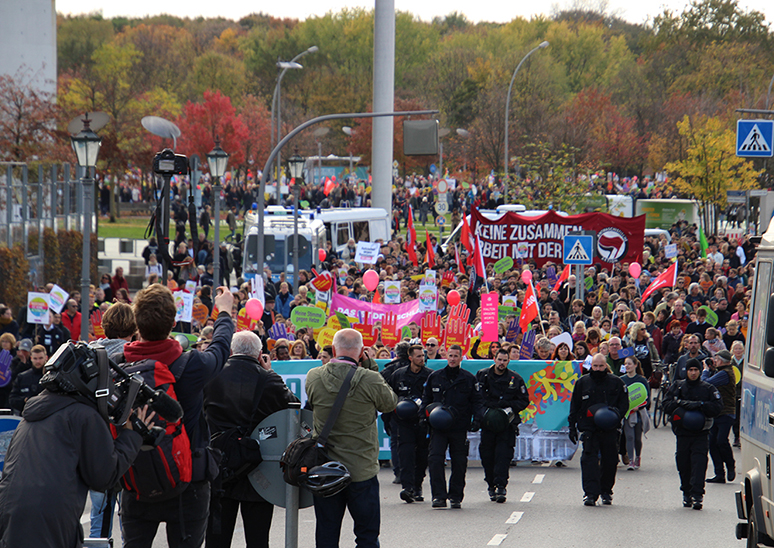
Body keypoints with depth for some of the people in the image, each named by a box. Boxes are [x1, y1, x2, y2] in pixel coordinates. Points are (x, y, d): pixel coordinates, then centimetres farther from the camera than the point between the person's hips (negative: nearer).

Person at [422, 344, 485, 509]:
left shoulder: (468, 379, 6)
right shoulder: (434, 377, 9)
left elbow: (477, 401, 9)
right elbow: (426, 399, 17)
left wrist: (477, 418, -5)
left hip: (460, 427, 0)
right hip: (438, 427, 0)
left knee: (459, 463, 4)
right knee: (435, 460, -12)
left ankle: (456, 496, 15)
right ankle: (439, 495, -9)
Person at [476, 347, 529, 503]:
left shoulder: (515, 379, 6)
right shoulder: (482, 376, 7)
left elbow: (524, 400, 8)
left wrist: (512, 408, -8)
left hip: (507, 423, -1)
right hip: (487, 423, 1)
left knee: (503, 455, -11)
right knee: (487, 456, 3)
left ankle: (501, 486, -13)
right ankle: (491, 486, 17)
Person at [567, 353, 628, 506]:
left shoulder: (616, 382, 7)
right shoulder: (582, 383, 9)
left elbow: (624, 403, 9)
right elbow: (574, 407, 14)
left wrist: (617, 412, -12)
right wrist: (572, 427, 8)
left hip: (610, 429, 1)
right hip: (589, 428, -1)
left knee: (610, 461, 5)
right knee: (589, 459, -13)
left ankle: (606, 491, 23)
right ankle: (590, 493, -16)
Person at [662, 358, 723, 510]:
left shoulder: (708, 389, 6)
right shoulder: (677, 387, 11)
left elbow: (717, 407, -4)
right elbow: (667, 406, 3)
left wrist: (700, 405, -16)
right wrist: (682, 404, -14)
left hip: (701, 433, -2)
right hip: (682, 432, 2)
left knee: (699, 463, -13)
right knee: (683, 464, 5)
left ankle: (697, 494, -16)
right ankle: (686, 493, 20)